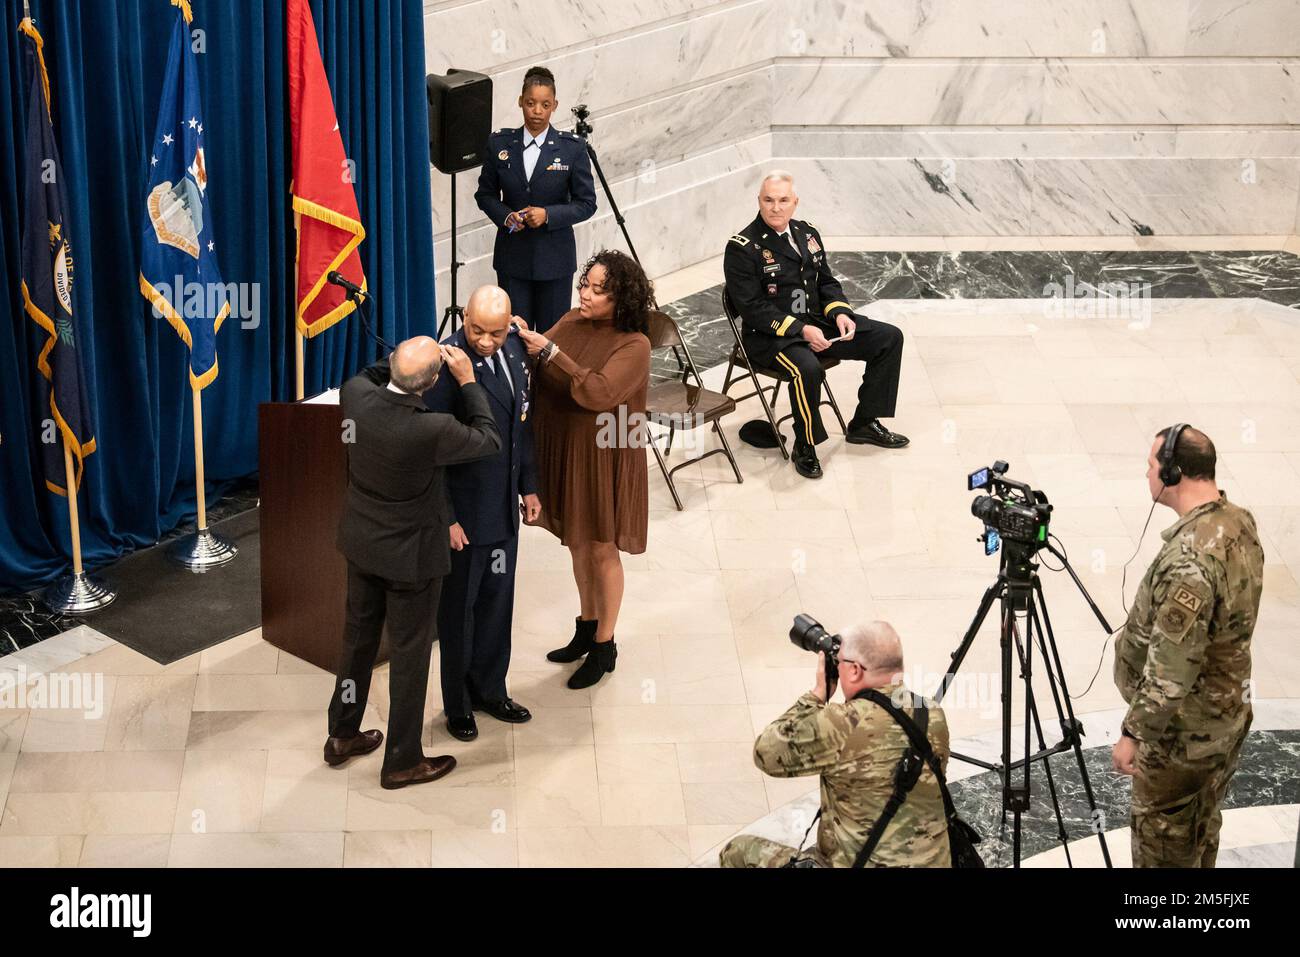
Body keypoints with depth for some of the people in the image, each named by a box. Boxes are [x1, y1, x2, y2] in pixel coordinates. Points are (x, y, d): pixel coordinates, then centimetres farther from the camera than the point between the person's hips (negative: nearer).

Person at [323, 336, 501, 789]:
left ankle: (342, 735, 40)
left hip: (361, 544, 6)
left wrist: (404, 359, 2)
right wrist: (467, 380, -8)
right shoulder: (431, 431, -33)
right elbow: (489, 440, -13)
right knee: (409, 654, 11)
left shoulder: (355, 394, -18)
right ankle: (402, 762, 24)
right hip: (410, 555, -6)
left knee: (358, 637, 23)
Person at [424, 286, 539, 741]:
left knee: (497, 599, 19)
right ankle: (458, 704, 27)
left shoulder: (514, 349, -1)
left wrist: (529, 485, 14)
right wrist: (446, 518, -19)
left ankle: (490, 689, 37)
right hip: (463, 510, -7)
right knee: (459, 606, 10)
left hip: (504, 506, 7)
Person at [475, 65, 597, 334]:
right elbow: (485, 194, 9)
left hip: (554, 257, -1)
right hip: (512, 254, 2)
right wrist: (505, 216, -12)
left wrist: (548, 215, -19)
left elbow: (586, 203, -4)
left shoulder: (572, 148, -7)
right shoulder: (499, 143, -1)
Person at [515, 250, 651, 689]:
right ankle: (587, 628, 38)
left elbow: (600, 393, -33)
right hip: (563, 451, 6)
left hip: (602, 459, -6)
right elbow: (538, 376, -3)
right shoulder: (572, 322, -1)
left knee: (602, 550, 8)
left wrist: (551, 352, -34)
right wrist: (522, 338, -22)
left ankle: (604, 646, 23)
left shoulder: (634, 345, -19)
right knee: (577, 543, 19)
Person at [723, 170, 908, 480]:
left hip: (817, 322, 8)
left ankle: (864, 424, 12)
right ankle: (805, 447, -14)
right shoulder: (742, 248, -13)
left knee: (889, 337, 1)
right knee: (807, 368, -39)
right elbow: (752, 307, -17)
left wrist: (840, 312, -5)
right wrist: (800, 330, -23)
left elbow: (827, 282, 16)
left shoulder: (807, 234, 9)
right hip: (770, 335, -7)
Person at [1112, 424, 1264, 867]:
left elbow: (1171, 666, -29)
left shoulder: (1189, 556, -31)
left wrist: (1133, 732, -20)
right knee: (1202, 828, 23)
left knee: (1162, 838, 7)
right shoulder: (1241, 523, -1)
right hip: (1229, 711, 9)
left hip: (1183, 727, -9)